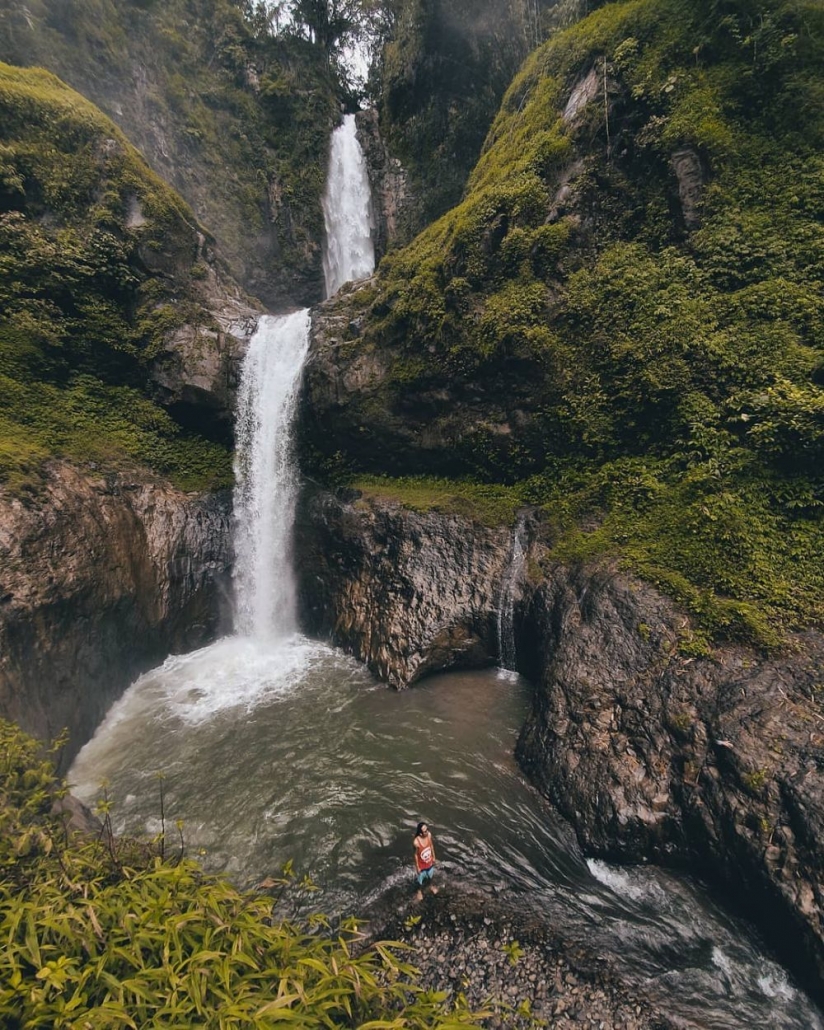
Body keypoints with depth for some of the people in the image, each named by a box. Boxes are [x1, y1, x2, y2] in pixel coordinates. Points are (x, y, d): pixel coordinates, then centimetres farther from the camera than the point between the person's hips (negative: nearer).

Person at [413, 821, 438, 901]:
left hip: (430, 862, 4)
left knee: (430, 875, 31)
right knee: (420, 879, 25)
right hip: (421, 864, -4)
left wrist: (433, 857, 7)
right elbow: (416, 855, -21)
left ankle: (431, 885, 62)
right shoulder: (416, 842, -38)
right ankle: (420, 891, 55)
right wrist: (417, 867, -9)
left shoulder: (429, 835, -25)